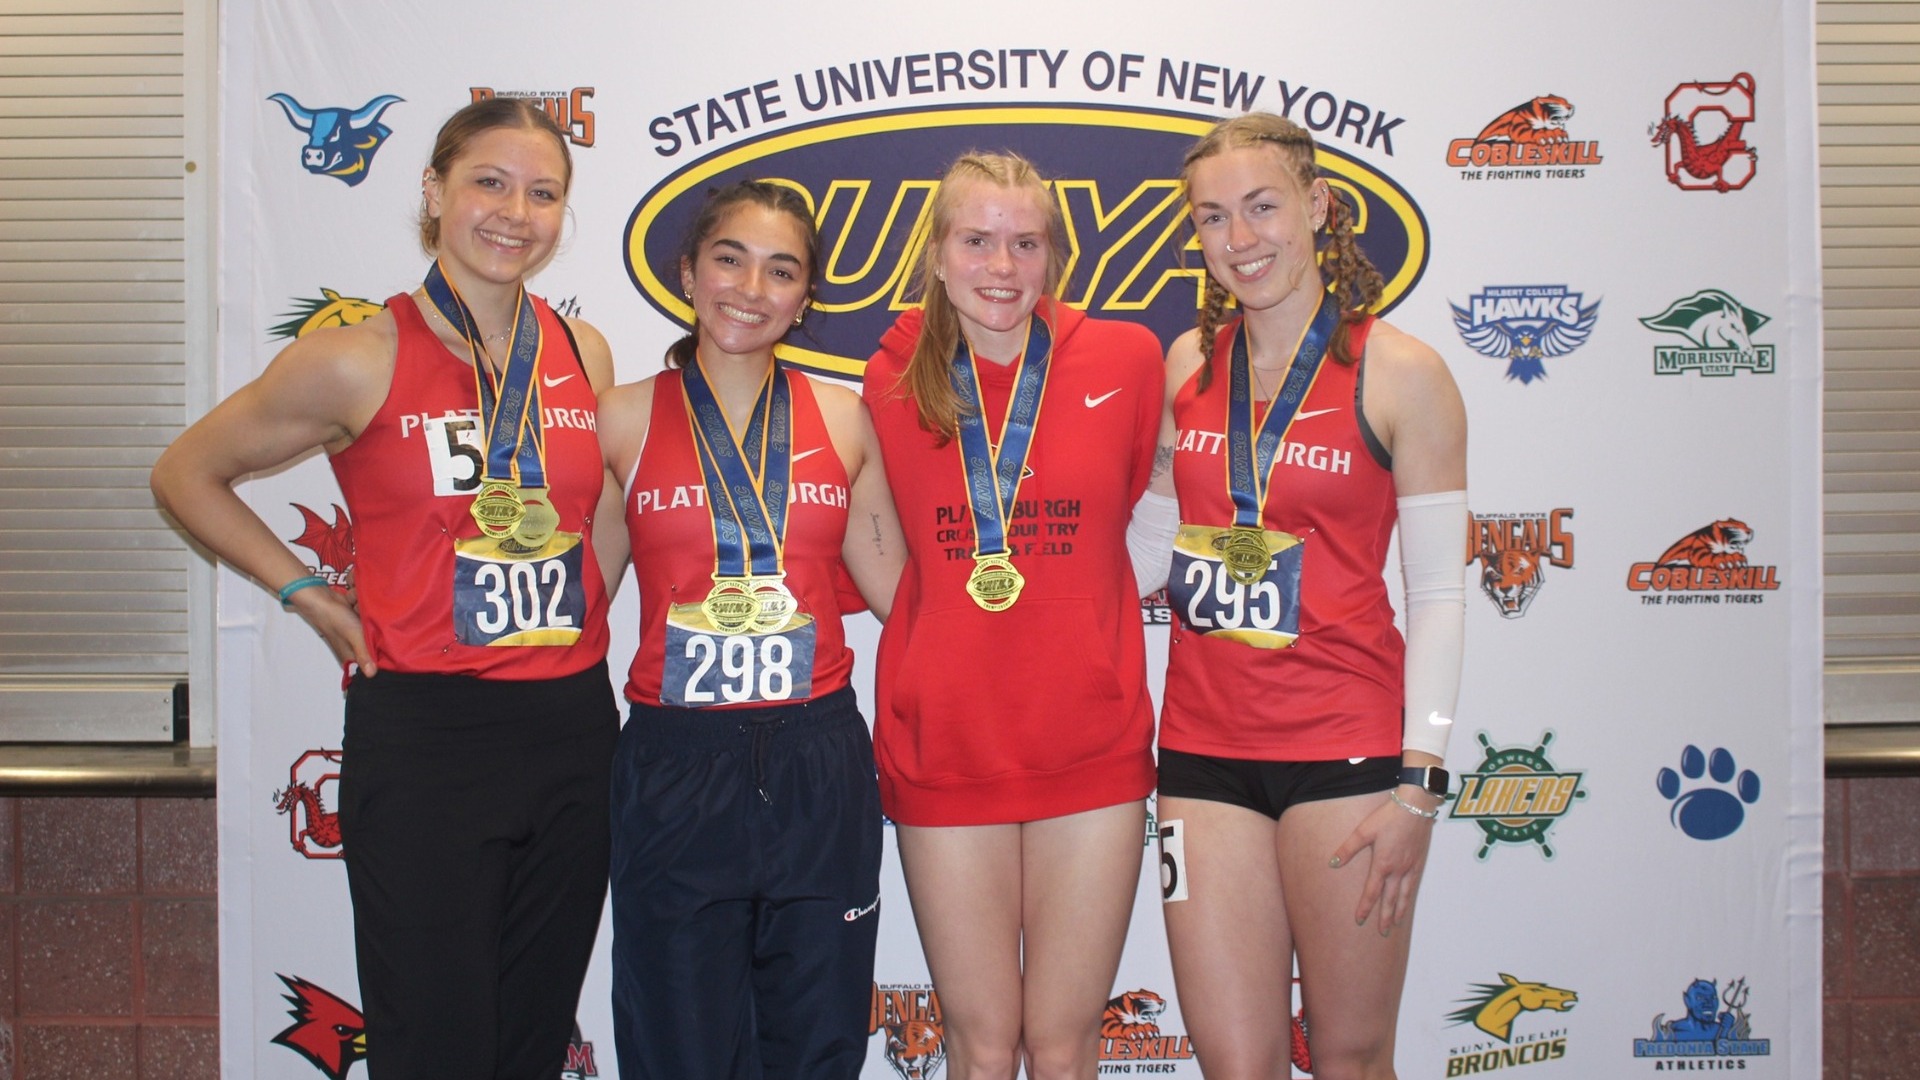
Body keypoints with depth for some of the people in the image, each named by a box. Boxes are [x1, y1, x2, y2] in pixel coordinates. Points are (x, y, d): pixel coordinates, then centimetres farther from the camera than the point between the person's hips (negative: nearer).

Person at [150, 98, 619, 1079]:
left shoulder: (584, 353, 7)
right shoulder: (358, 361, -7)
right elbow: (186, 475, 6)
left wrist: (575, 619, 11)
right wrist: (309, 598, 0)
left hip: (573, 730, 5)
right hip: (421, 735, -4)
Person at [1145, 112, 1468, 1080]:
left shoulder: (1400, 373, -5)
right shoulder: (1186, 365, 8)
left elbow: (1438, 592, -5)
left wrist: (1419, 778, -10)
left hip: (1347, 749, -3)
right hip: (1204, 749, 4)